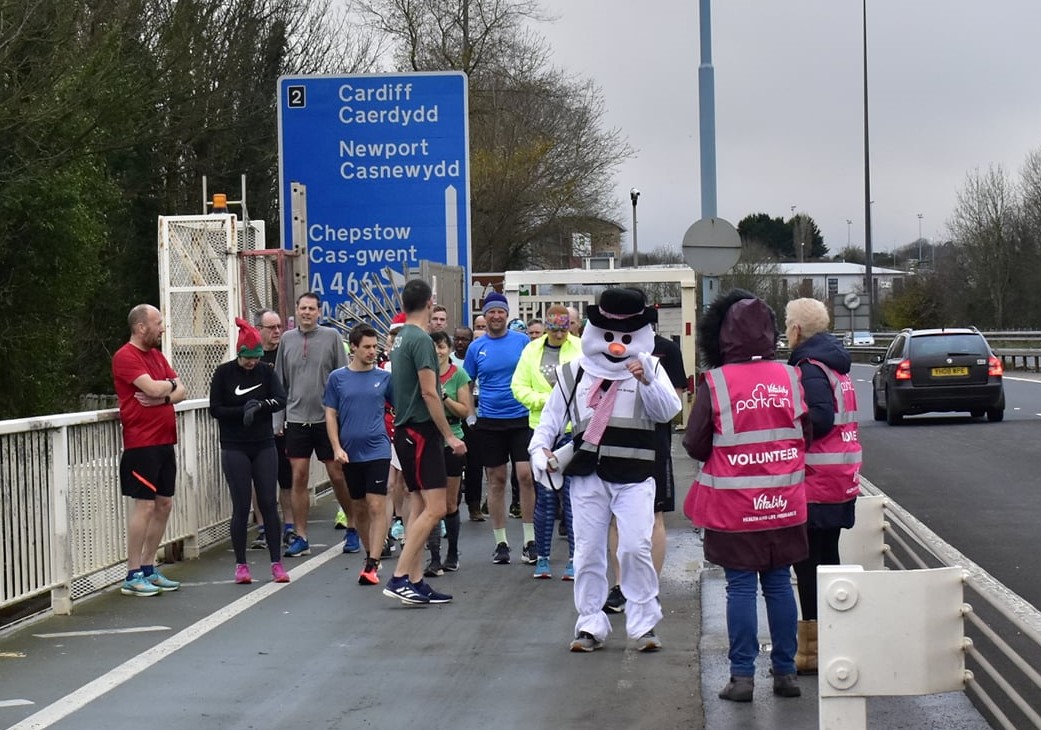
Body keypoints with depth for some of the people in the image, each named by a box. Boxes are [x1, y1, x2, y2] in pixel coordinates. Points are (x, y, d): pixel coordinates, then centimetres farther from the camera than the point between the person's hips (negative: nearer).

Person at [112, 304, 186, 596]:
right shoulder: (126, 356, -11)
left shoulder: (156, 355, 17)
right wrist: (170, 384, -1)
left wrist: (162, 397, -12)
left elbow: (180, 392, 9)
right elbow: (154, 388, -22)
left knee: (163, 505, 10)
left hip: (164, 442, 9)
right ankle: (133, 576, -4)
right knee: (144, 506, -9)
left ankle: (148, 569, 19)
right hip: (141, 443, -9)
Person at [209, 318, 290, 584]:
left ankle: (276, 563, 4)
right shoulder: (224, 373, -2)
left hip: (264, 446, 2)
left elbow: (281, 400, -9)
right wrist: (243, 411, -18)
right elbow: (215, 409, -5)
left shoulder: (266, 372, 4)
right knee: (241, 507, -2)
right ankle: (241, 565, 8)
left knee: (269, 504, 0)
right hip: (235, 449, -2)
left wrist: (259, 406, -26)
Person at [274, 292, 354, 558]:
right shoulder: (287, 339, 7)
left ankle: (353, 528, 21)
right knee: (299, 477, 1)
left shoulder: (331, 336, -1)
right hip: (296, 419, 2)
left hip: (327, 417, -2)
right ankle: (300, 538, 7)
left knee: (338, 476, 3)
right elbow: (280, 381, 12)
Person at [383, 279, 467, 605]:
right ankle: (400, 578, -15)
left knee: (419, 506, 10)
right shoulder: (421, 340, -14)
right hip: (421, 431, -10)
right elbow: (429, 393, -18)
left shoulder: (400, 338, 14)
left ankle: (416, 582, 9)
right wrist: (449, 435, -14)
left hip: (406, 430, 10)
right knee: (435, 508, -11)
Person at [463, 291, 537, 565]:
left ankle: (530, 540, 1)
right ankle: (501, 543, 13)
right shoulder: (476, 348, 5)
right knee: (496, 481, 6)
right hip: (489, 422, 2)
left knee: (525, 476, -8)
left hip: (522, 419, -2)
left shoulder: (522, 341, 1)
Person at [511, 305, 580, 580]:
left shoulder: (583, 349, 1)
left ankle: (575, 558, 4)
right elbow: (519, 387, 6)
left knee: (573, 495, -2)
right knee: (544, 496, 5)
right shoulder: (532, 350, 8)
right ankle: (542, 557, 14)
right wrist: (544, 400, -8)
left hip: (574, 429, -2)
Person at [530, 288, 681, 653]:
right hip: (587, 475, 3)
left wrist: (647, 382, -22)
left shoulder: (649, 369, 5)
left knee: (636, 548, -12)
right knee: (588, 551, 6)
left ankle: (644, 623, 1)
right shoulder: (574, 372, 10)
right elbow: (552, 416, 13)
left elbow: (668, 411, -8)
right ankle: (590, 625, 15)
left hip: (634, 476, -2)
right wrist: (540, 447, -3)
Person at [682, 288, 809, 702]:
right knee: (779, 584, 11)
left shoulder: (715, 383, -12)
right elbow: (806, 437, 4)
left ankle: (743, 676, 5)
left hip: (734, 507, -3)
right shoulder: (790, 378, -3)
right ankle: (785, 672, 17)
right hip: (783, 504, 3)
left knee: (741, 587, 3)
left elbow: (695, 445, -6)